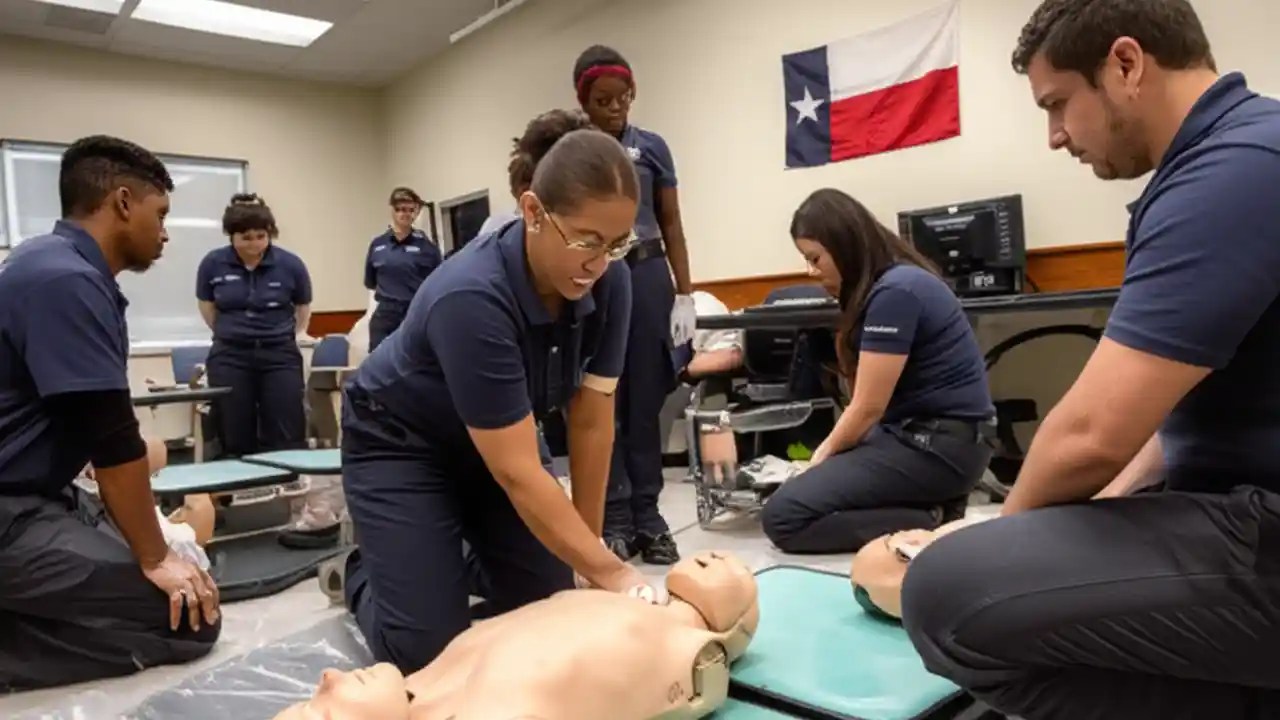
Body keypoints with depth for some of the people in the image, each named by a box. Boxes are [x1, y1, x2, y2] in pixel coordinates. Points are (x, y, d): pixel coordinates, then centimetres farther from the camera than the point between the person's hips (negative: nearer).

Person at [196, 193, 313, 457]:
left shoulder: (290, 264, -7)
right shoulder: (212, 264, -4)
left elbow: (303, 307, 11)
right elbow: (207, 307, 13)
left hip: (280, 356, -1)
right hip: (230, 358, 1)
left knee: (286, 438, -2)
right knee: (235, 441, 4)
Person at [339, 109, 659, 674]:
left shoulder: (608, 285, -20)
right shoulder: (472, 298, -38)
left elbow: (591, 422, -12)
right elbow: (518, 474, -34)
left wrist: (588, 559, -7)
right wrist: (611, 573, -29)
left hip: (493, 439, 6)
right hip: (401, 442, -5)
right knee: (429, 648, -8)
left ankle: (471, 560, 29)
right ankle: (360, 575, 22)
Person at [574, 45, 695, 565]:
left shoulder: (652, 147, 7)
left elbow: (671, 225, 8)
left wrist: (685, 295, 2)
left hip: (647, 277, 1)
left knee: (645, 404, 5)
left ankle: (647, 518, 15)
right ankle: (615, 522, 11)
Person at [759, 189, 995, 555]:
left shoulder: (895, 291, -18)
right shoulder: (877, 289, 12)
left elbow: (868, 408, -15)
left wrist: (820, 460, 0)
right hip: (914, 432, 10)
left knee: (782, 516, -16)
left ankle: (927, 524, -10)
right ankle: (931, 507, 8)